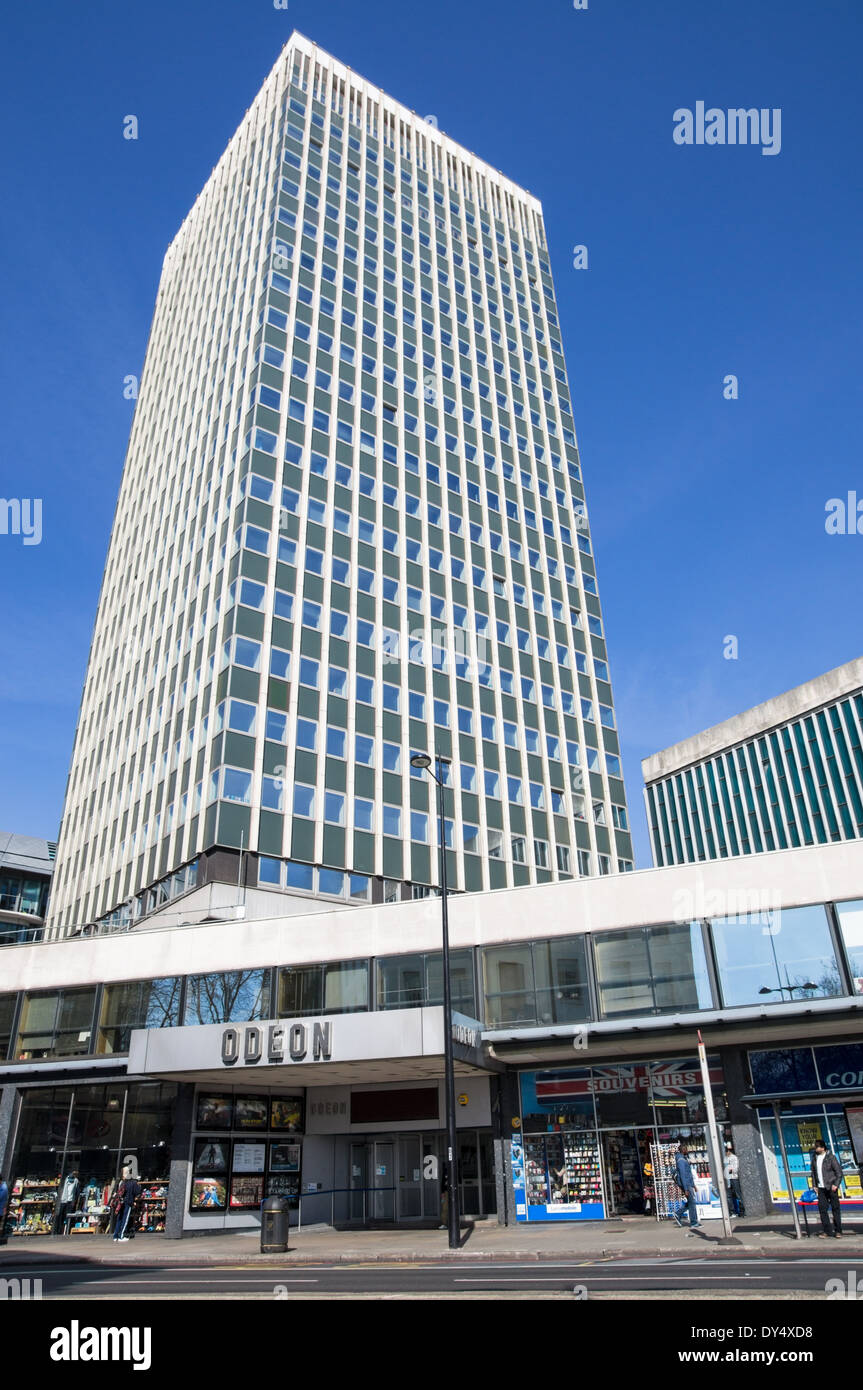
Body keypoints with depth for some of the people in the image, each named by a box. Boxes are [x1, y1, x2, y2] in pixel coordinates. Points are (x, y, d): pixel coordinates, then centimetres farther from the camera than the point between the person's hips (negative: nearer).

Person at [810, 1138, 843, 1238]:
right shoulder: (814, 1157, 7)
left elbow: (839, 1171, -7)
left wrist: (836, 1184, -14)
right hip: (821, 1188, 5)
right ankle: (827, 1230, 11)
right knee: (822, 1208, 2)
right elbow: (813, 1172, 15)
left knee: (835, 1208, 1)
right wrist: (814, 1185, 10)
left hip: (831, 1187, -5)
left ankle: (838, 1231, 12)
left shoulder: (831, 1157, -8)